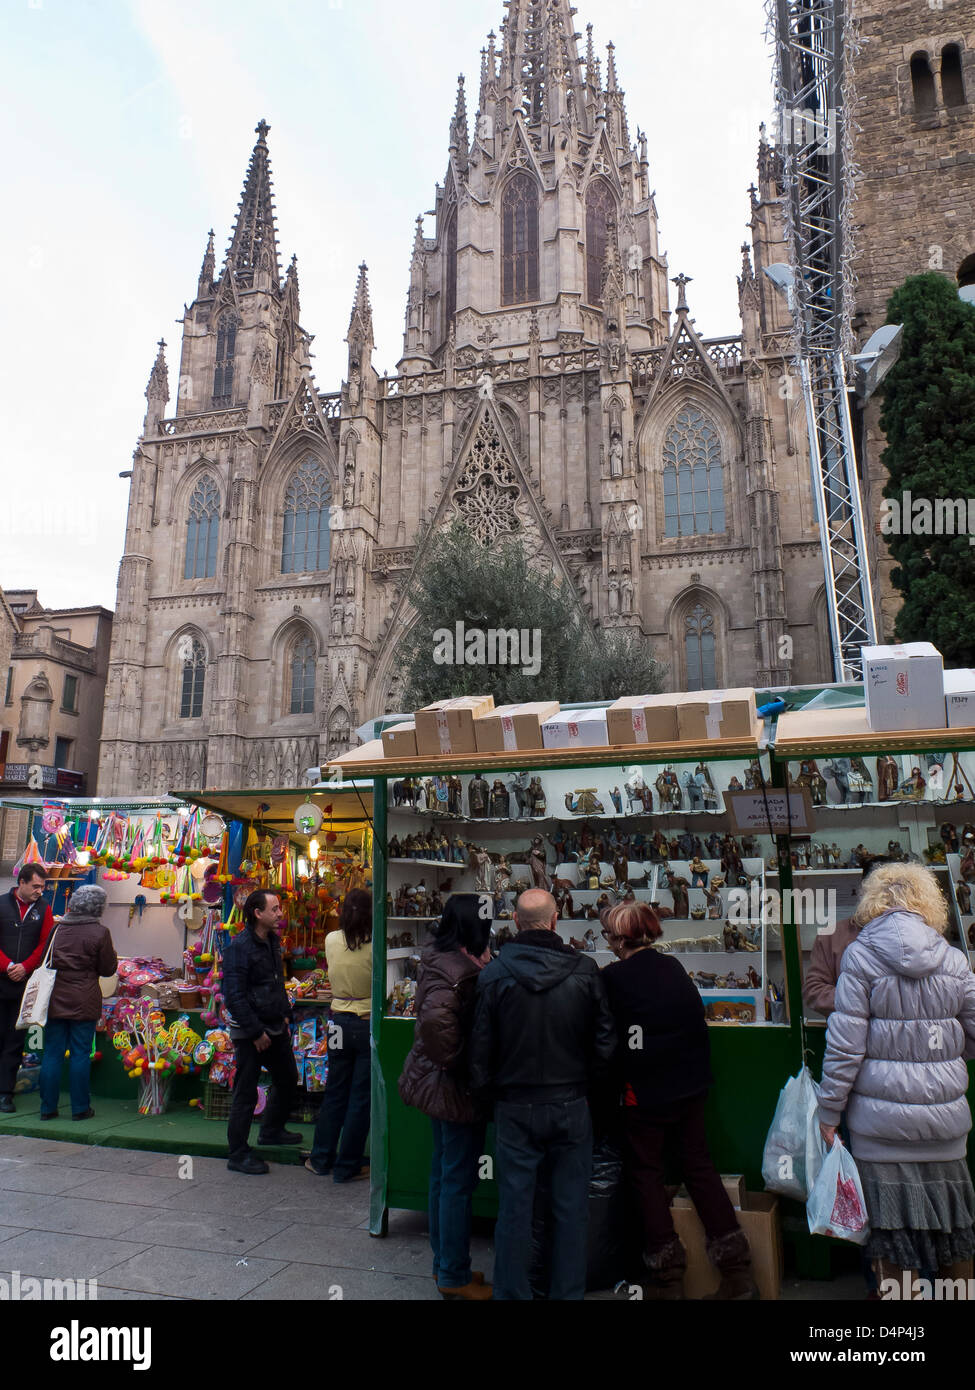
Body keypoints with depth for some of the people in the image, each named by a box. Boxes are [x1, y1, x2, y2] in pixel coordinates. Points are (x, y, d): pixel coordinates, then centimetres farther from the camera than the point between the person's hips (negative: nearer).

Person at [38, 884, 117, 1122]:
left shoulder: (57, 928, 2)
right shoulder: (99, 933, -10)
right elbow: (108, 969, -2)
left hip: (55, 1000, 3)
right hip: (84, 1001, -3)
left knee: (52, 1053, 10)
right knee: (80, 1054, 4)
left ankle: (48, 1107, 16)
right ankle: (80, 1108, 10)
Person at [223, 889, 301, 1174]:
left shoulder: (272, 942, 9)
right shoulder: (239, 946, -18)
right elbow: (233, 995, -20)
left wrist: (285, 1015, 14)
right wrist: (255, 1032, -19)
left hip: (275, 1029, 9)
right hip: (249, 1033, -8)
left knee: (288, 1080, 18)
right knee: (246, 1093, 1)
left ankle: (272, 1130, 40)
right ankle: (238, 1155, 15)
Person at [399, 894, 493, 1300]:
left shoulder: (437, 959, 4)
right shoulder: (462, 969, -25)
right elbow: (436, 1017, -39)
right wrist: (455, 1061, -24)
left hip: (437, 1084, 10)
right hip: (456, 1088, -10)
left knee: (443, 1174, 20)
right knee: (459, 1181, 5)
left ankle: (445, 1264, 35)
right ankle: (455, 1277, 20)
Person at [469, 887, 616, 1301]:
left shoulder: (494, 974, -11)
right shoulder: (585, 969, -9)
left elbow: (481, 1048, -4)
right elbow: (605, 1040, -2)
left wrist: (486, 1094, 11)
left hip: (515, 1108, 0)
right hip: (571, 1106, 1)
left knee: (514, 1208, 13)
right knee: (571, 1208, 15)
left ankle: (512, 1293, 25)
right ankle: (568, 1291, 27)